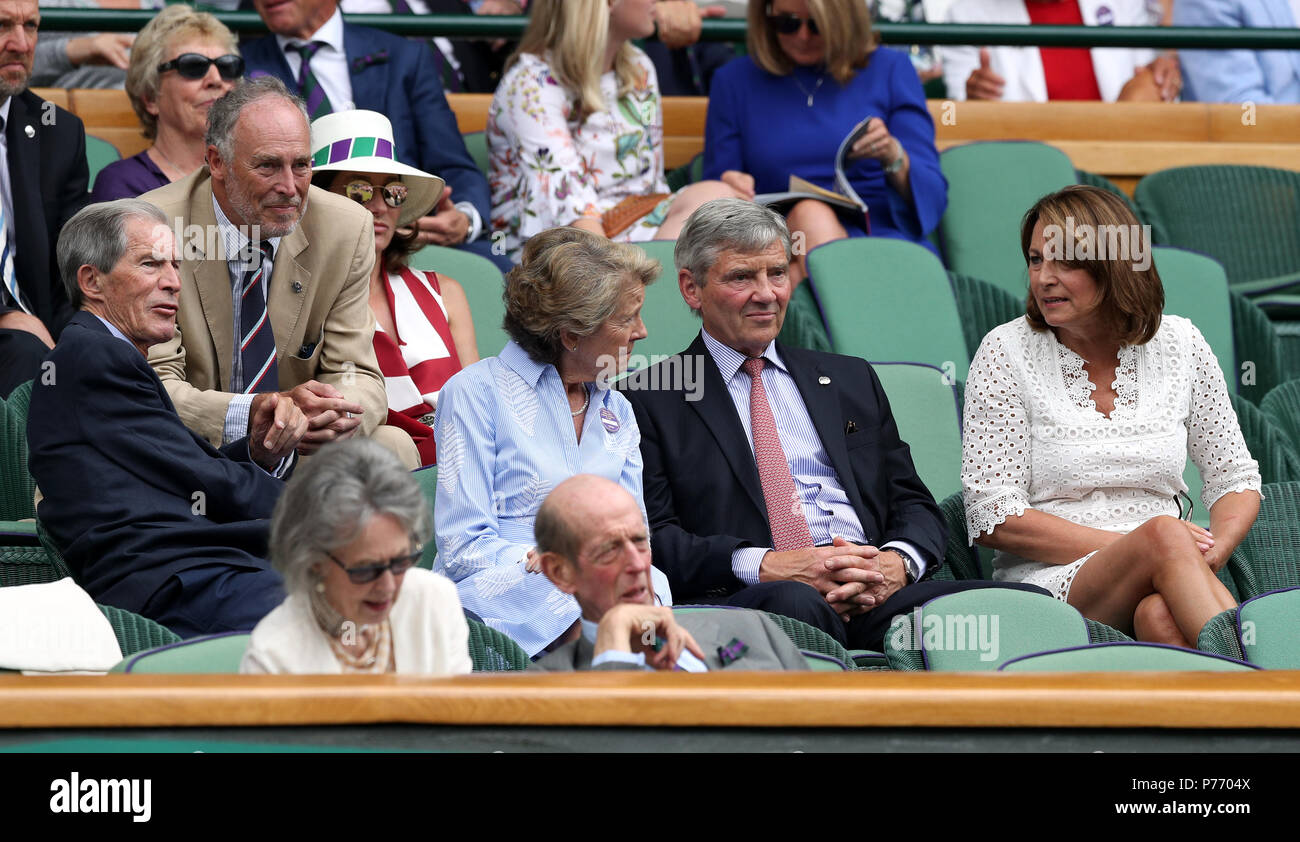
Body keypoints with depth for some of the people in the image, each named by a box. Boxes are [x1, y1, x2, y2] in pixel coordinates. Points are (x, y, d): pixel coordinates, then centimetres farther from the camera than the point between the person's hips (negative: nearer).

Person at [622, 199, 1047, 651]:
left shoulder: (852, 380, 28)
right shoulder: (648, 402, 12)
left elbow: (914, 504, 22)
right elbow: (651, 539, 1)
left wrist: (898, 562, -3)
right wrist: (764, 566, -15)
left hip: (872, 595, 4)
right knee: (794, 602, -44)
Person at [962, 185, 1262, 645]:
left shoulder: (1179, 345, 10)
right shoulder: (1007, 352, 1)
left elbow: (1236, 480, 17)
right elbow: (992, 519, -3)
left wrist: (1212, 555, -8)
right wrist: (1134, 545, -13)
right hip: (1049, 583, -2)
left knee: (1160, 615, -38)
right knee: (1164, 535, -35)